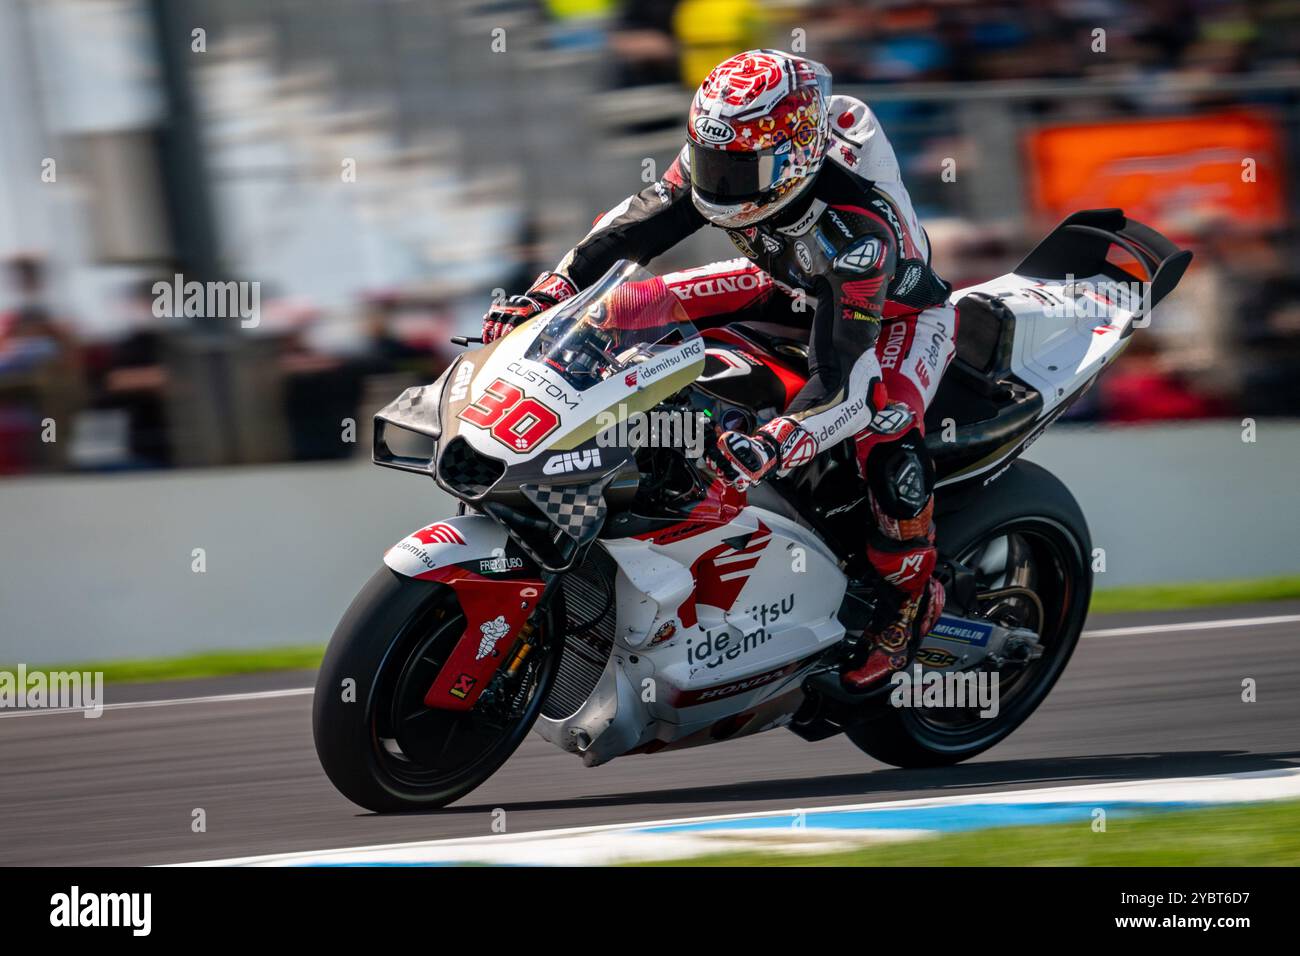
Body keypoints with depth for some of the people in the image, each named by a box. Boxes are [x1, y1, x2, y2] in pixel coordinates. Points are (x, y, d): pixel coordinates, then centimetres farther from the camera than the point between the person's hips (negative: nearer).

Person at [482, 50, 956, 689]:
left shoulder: (859, 229, -44)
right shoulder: (720, 156, -26)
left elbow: (842, 375, -47)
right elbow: (637, 222, -12)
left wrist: (769, 449, -61)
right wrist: (547, 293, -21)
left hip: (900, 307, -7)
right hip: (793, 285, 7)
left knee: (885, 437, -34)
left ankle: (912, 596, -6)